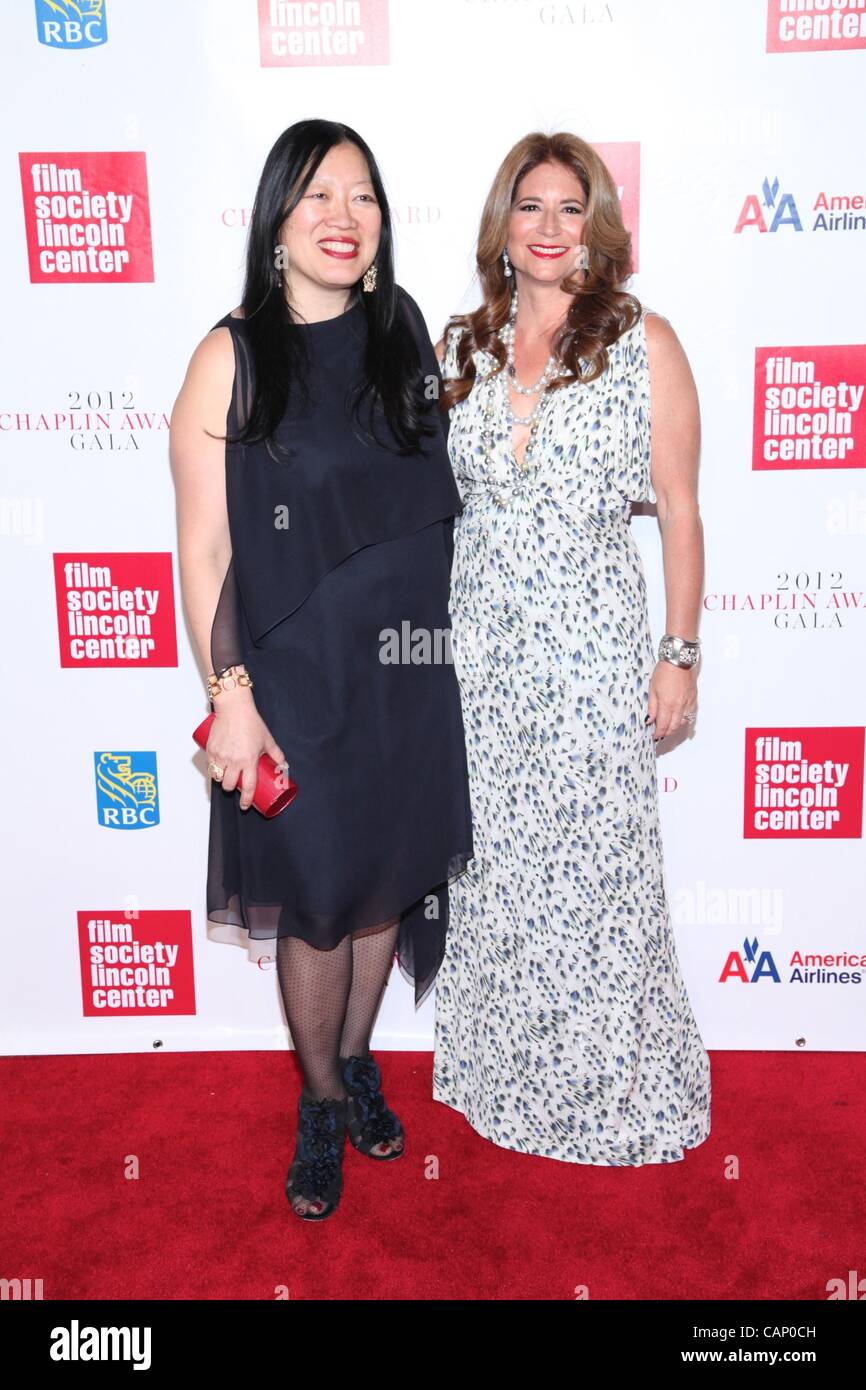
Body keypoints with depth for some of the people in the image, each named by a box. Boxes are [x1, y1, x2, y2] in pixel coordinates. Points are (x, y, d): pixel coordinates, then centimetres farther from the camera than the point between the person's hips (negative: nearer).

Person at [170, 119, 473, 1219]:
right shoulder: (232, 357, -8)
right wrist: (230, 694, -13)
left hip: (410, 668, 4)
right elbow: (204, 551, -9)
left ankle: (356, 1060, 43)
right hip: (295, 677, -4)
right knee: (317, 903, 8)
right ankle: (322, 1103, 34)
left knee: (389, 882, 16)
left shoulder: (406, 335, 5)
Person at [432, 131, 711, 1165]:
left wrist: (680, 653, -5)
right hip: (475, 642, 4)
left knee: (594, 871, 3)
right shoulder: (460, 346, 8)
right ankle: (501, 1075, 35)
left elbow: (679, 509, -2)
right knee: (490, 867, 13)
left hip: (591, 644, -3)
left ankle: (611, 1091, 28)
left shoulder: (644, 343, -2)